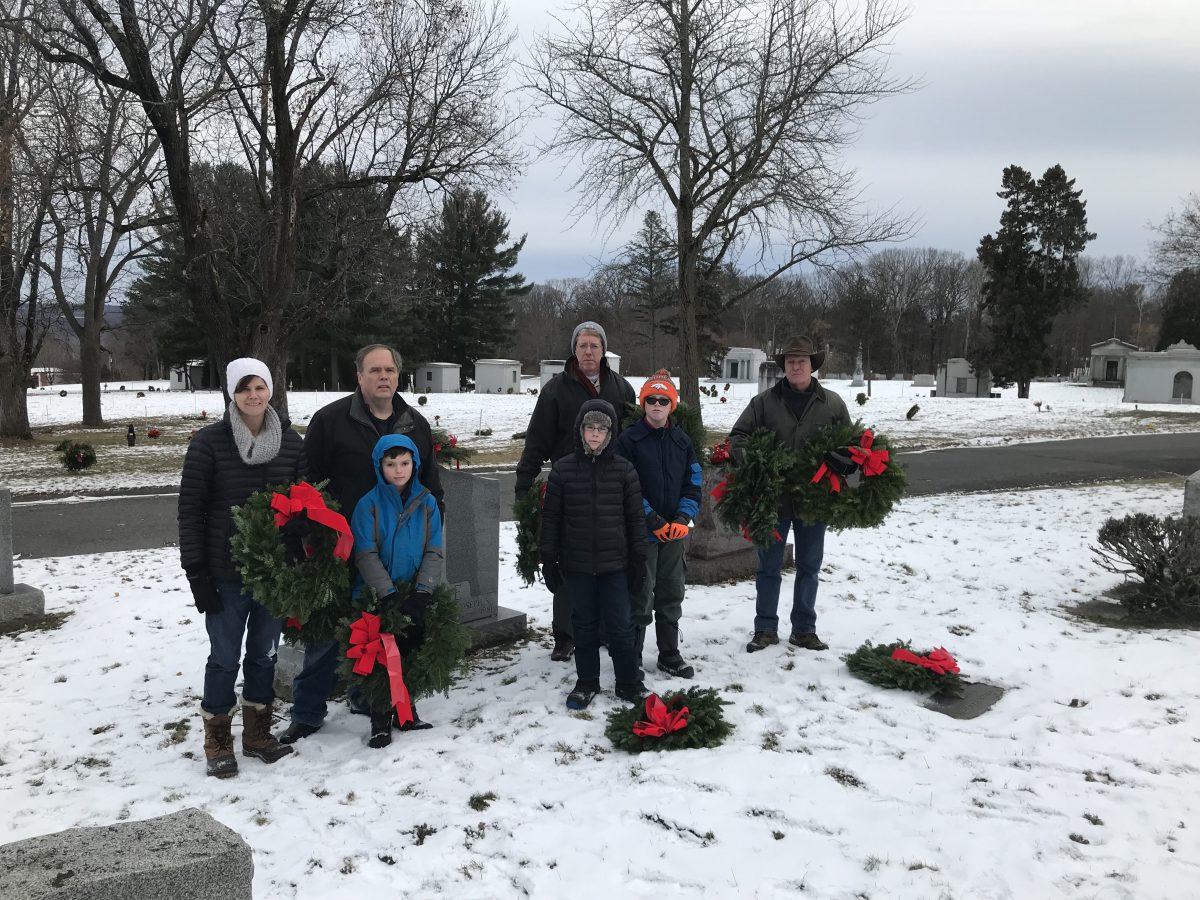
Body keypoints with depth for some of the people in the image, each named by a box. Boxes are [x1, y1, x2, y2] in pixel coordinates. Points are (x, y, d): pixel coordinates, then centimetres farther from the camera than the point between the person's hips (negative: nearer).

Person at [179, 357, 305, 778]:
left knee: (265, 653, 13)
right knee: (225, 657, 3)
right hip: (226, 573, -3)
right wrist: (196, 572, -10)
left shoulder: (291, 441, 2)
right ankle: (217, 742, 19)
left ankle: (257, 733, 28)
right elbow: (191, 509, -6)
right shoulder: (209, 441, -7)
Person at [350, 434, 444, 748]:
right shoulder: (369, 504, -8)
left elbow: (435, 552, -3)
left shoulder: (427, 502, 0)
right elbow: (365, 555, -13)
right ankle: (380, 720, 13)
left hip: (415, 596, 3)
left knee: (412, 655, 11)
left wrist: (421, 592, -16)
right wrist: (389, 594, -22)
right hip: (376, 598, -2)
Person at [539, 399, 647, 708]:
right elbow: (551, 518, 2)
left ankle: (629, 682, 20)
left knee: (620, 625, 5)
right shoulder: (563, 469, -1)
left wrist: (638, 561, 2)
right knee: (584, 625, 12)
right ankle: (586, 683, 26)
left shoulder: (624, 469, -1)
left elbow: (635, 518, 3)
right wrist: (548, 561, 1)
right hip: (577, 565, 1)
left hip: (614, 564, -1)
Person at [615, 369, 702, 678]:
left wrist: (683, 519, -6)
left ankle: (669, 655, 25)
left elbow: (693, 484, 8)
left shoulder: (682, 441, 8)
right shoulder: (629, 440, -7)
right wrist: (652, 520, -15)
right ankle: (632, 659, 10)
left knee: (671, 595, 13)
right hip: (642, 533, -5)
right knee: (640, 597, 0)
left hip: (675, 533, 5)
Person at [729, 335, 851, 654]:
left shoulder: (832, 404, 2)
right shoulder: (765, 401, -1)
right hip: (772, 496, -1)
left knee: (809, 566, 12)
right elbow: (738, 435, 0)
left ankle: (804, 629, 25)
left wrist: (845, 463, -12)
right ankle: (765, 628, 20)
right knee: (769, 566, 8)